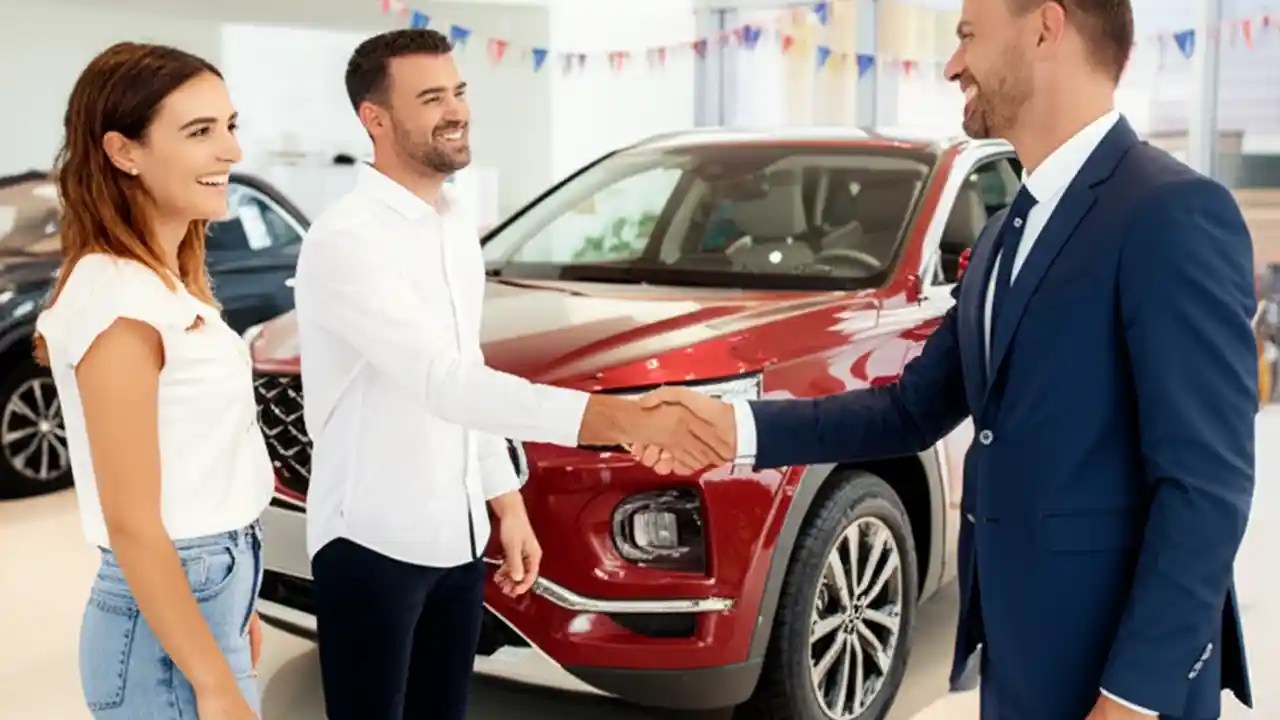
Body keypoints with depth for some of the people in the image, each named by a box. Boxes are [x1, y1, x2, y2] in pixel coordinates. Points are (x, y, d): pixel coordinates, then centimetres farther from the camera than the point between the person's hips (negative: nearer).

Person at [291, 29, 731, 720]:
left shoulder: (457, 221, 7)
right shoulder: (346, 241, -20)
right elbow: (446, 384, -32)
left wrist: (507, 504, 14)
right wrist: (632, 419, -40)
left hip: (456, 536, 8)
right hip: (371, 542, -7)